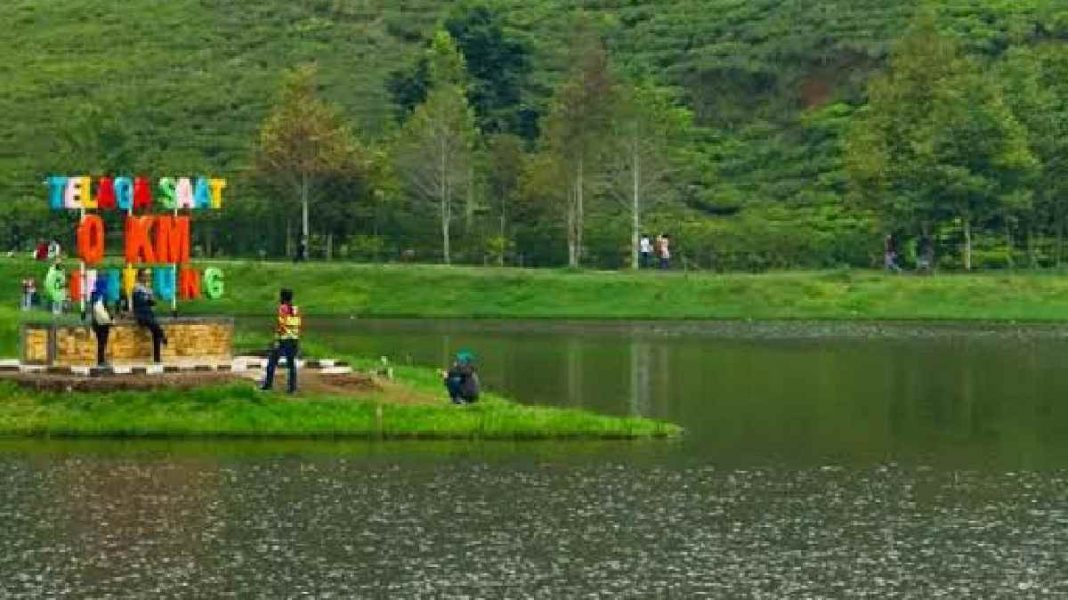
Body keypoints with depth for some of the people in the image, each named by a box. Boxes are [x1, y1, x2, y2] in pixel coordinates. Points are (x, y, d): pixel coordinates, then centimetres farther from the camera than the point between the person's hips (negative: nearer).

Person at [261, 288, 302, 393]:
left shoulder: (282, 309, -9)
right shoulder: (296, 310, 9)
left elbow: (281, 325, -16)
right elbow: (298, 326, 10)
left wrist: (276, 340, -15)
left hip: (283, 339, -6)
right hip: (294, 340, 6)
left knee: (272, 362, 4)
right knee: (292, 364, 7)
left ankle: (268, 384, 4)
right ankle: (292, 387, 3)